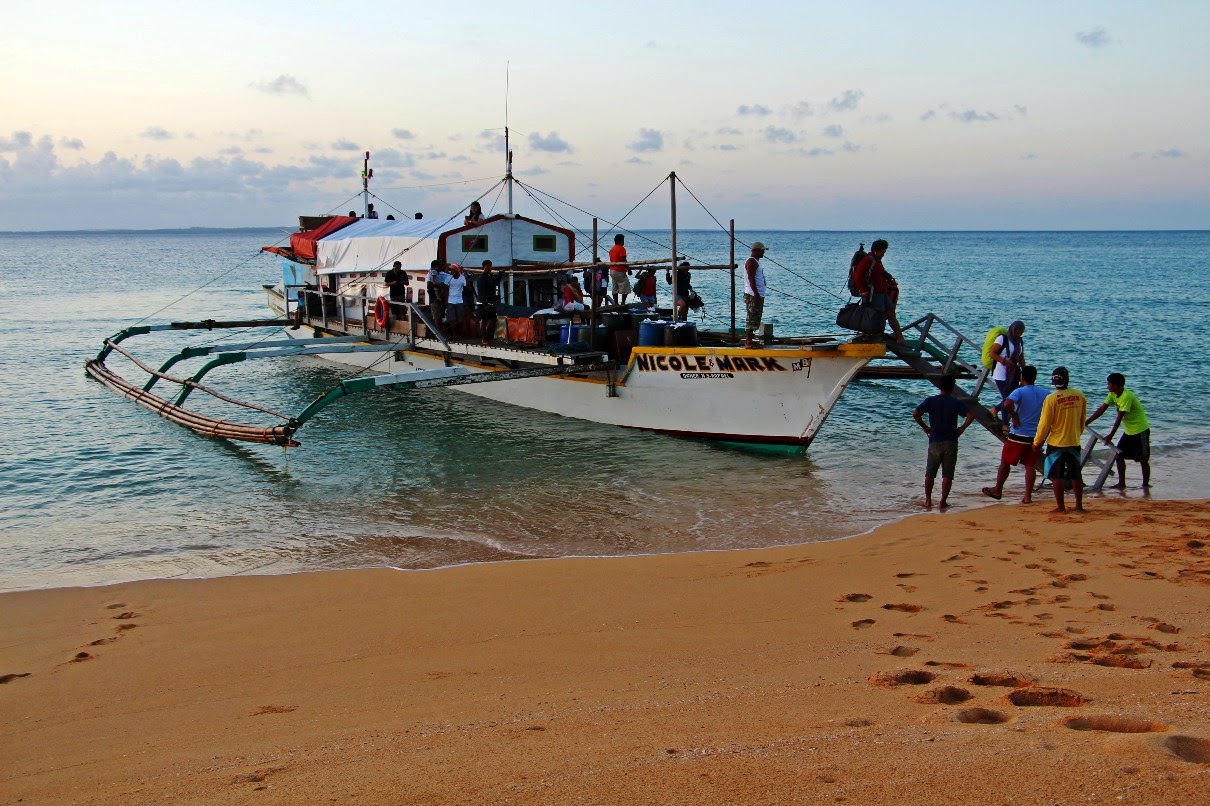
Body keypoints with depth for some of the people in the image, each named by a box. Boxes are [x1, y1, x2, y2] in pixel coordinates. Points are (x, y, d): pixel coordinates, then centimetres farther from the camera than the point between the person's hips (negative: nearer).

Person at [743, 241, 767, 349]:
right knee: (752, 320, -11)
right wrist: (756, 294, -25)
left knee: (754, 321, 12)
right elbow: (751, 279, -20)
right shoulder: (751, 262, -12)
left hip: (758, 295, 11)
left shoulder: (756, 262, 20)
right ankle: (748, 344, -12)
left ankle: (748, 342, 15)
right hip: (753, 295, -11)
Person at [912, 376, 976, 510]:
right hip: (951, 442, -1)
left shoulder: (930, 401, -1)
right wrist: (962, 428, -3)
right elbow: (970, 416, -15)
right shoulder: (956, 403, -2)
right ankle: (943, 501, 3)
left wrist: (925, 427, -1)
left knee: (930, 474, 11)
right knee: (947, 475, 4)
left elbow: (915, 414, -12)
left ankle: (928, 500, 11)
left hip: (934, 442, 1)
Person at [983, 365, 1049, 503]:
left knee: (1005, 463, 11)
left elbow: (1007, 404, -31)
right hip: (1035, 436, 4)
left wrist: (1014, 416, -15)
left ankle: (998, 490, 21)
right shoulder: (1044, 394, 4)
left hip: (1018, 435, -4)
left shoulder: (1019, 392, -11)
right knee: (1030, 466, 7)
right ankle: (1028, 496, 4)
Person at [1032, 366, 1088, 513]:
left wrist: (1037, 442, 1)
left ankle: (1061, 506, 6)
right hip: (1074, 442, 4)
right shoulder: (1080, 396, -2)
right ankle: (1079, 505, 19)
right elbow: (1083, 420, 10)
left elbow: (1045, 424, -11)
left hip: (1056, 443, -4)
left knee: (1056, 476, 4)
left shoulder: (1051, 399, -16)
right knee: (1076, 475, 14)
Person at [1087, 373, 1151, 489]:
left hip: (1140, 430, -9)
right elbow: (1101, 409, 3)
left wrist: (1110, 435, -26)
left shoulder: (1127, 396, -26)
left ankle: (1146, 484, 9)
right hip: (1128, 431, 9)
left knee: (1143, 459, 0)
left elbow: (1119, 418, -27)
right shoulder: (1113, 395, 1)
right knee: (1119, 455, 5)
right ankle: (1121, 483, 13)